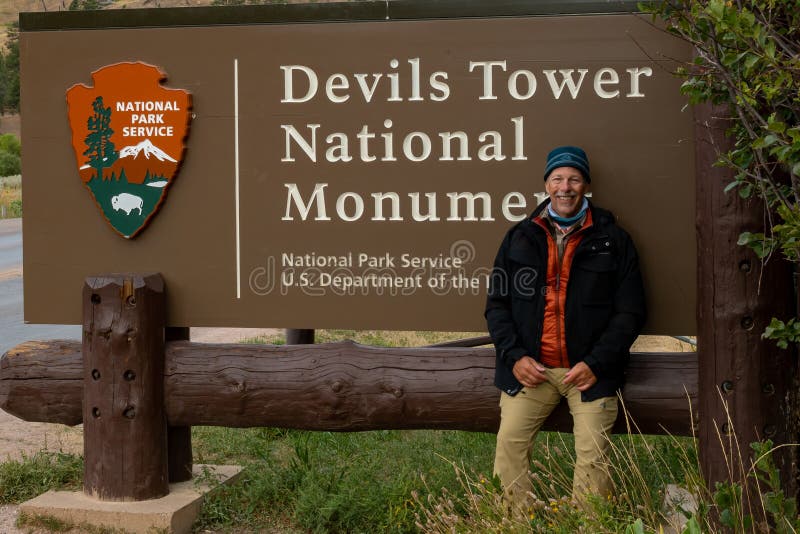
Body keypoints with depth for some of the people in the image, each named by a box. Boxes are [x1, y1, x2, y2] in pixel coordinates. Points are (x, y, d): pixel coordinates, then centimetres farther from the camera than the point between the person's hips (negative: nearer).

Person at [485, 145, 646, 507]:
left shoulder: (613, 240, 4)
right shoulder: (520, 238, 10)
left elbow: (630, 311, 2)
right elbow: (496, 304, 10)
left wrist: (595, 364, -9)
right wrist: (514, 356, -4)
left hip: (589, 370, -2)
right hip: (530, 369, 2)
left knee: (593, 456, -10)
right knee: (510, 444, -9)